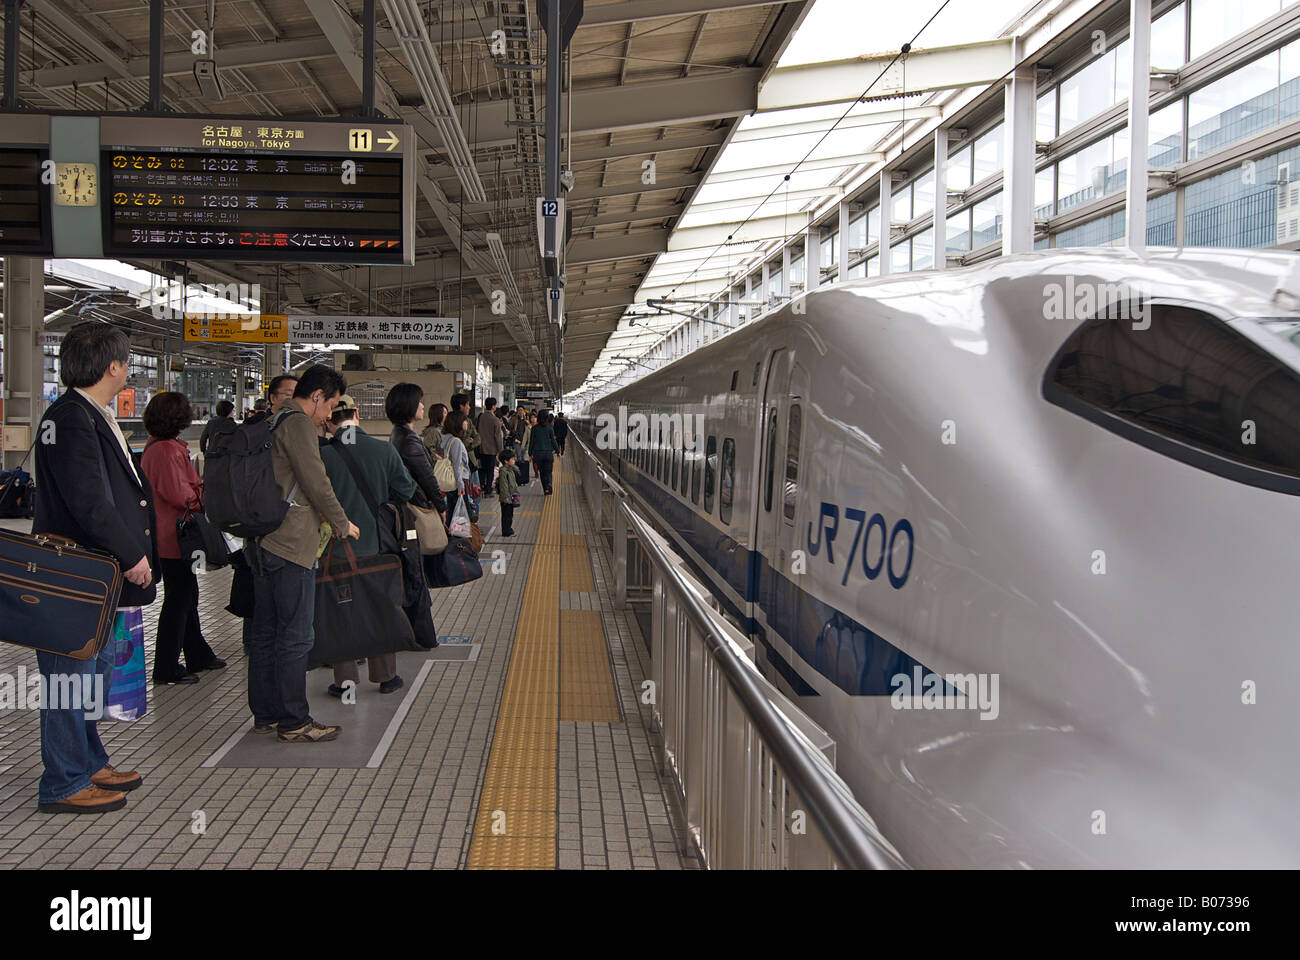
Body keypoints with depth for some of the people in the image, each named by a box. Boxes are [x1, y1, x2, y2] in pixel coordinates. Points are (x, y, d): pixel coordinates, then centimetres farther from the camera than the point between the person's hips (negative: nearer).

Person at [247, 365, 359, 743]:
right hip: (290, 545, -10)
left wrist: (322, 519, 25)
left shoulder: (273, 422, 19)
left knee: (265, 633, 14)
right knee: (295, 636, -4)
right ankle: (293, 721, 1)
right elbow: (316, 482, -15)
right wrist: (343, 524, -2)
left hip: (263, 542, 10)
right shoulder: (297, 423, -11)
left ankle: (265, 713, 22)